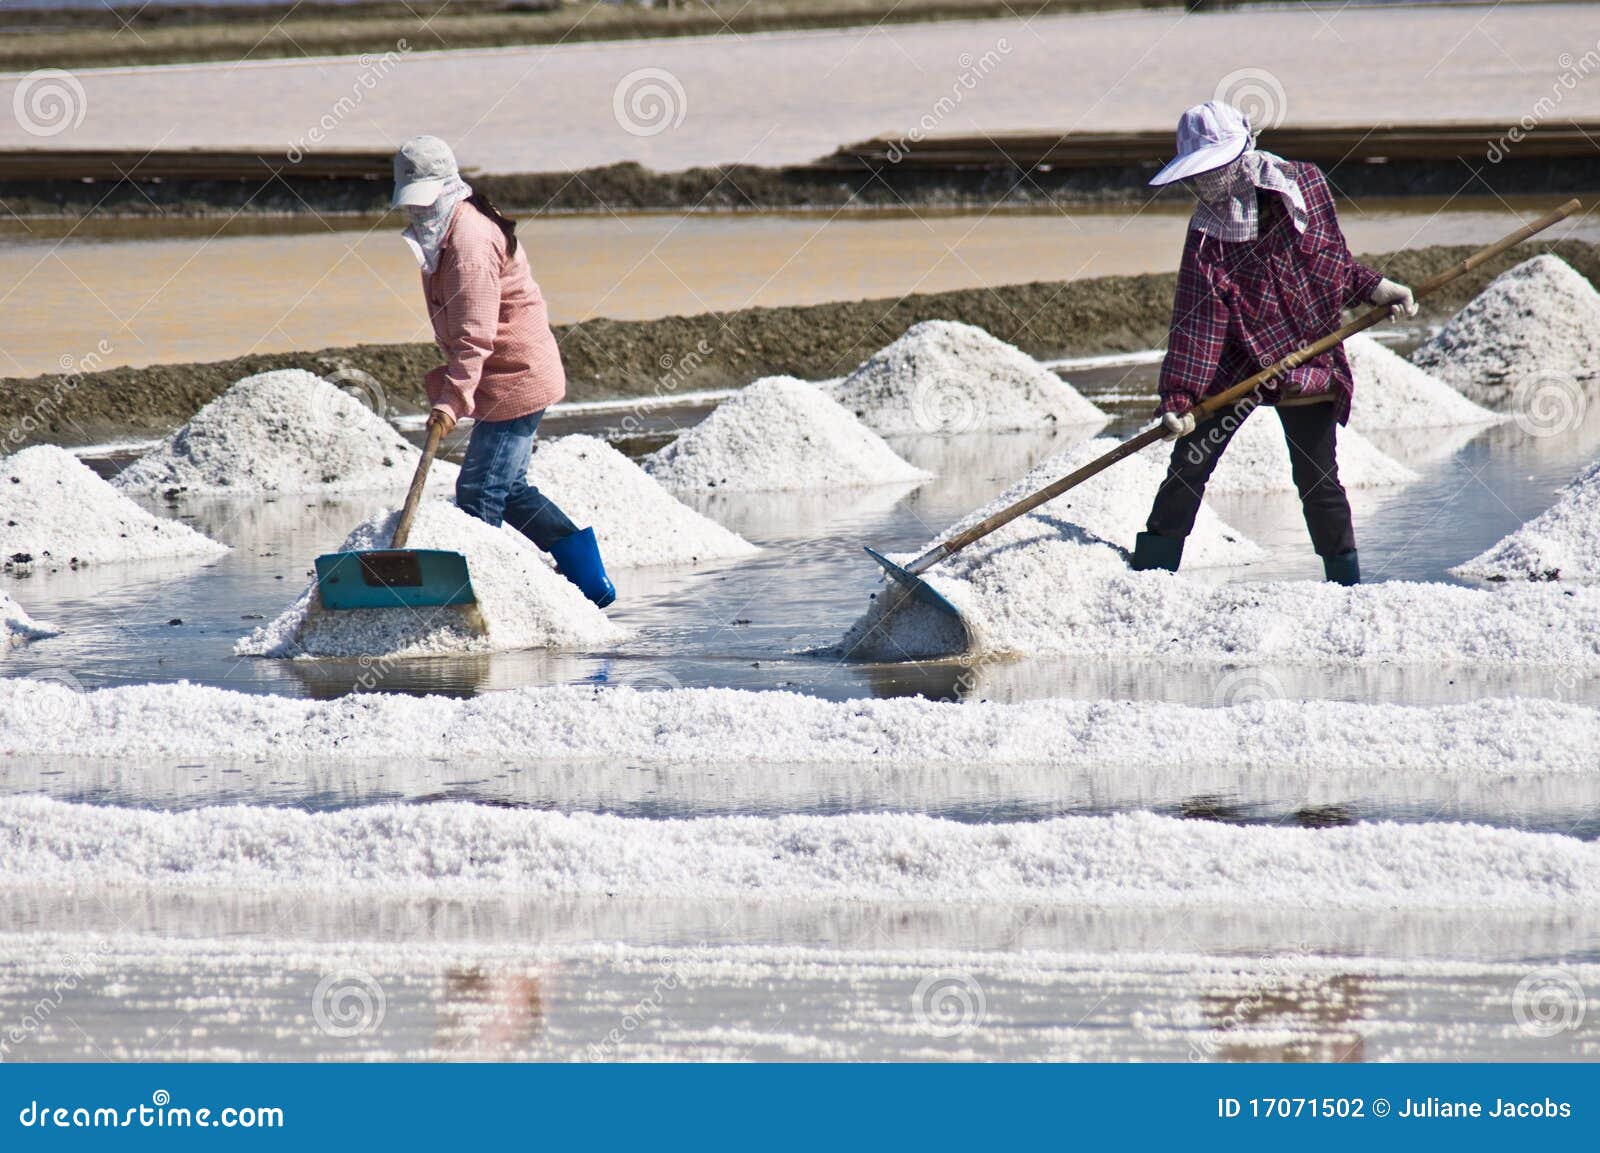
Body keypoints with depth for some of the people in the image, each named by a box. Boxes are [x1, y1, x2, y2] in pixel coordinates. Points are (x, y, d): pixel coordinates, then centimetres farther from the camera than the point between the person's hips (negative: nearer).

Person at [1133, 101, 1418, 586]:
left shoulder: (1305, 185, -5)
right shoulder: (1206, 235, -6)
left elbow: (1333, 257, 11)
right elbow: (1197, 321, -12)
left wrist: (1373, 288, -4)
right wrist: (1179, 396, -19)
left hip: (1311, 360, -1)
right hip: (1235, 363, 1)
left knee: (1317, 481, -1)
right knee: (1187, 468, 0)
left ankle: (1347, 586, 13)